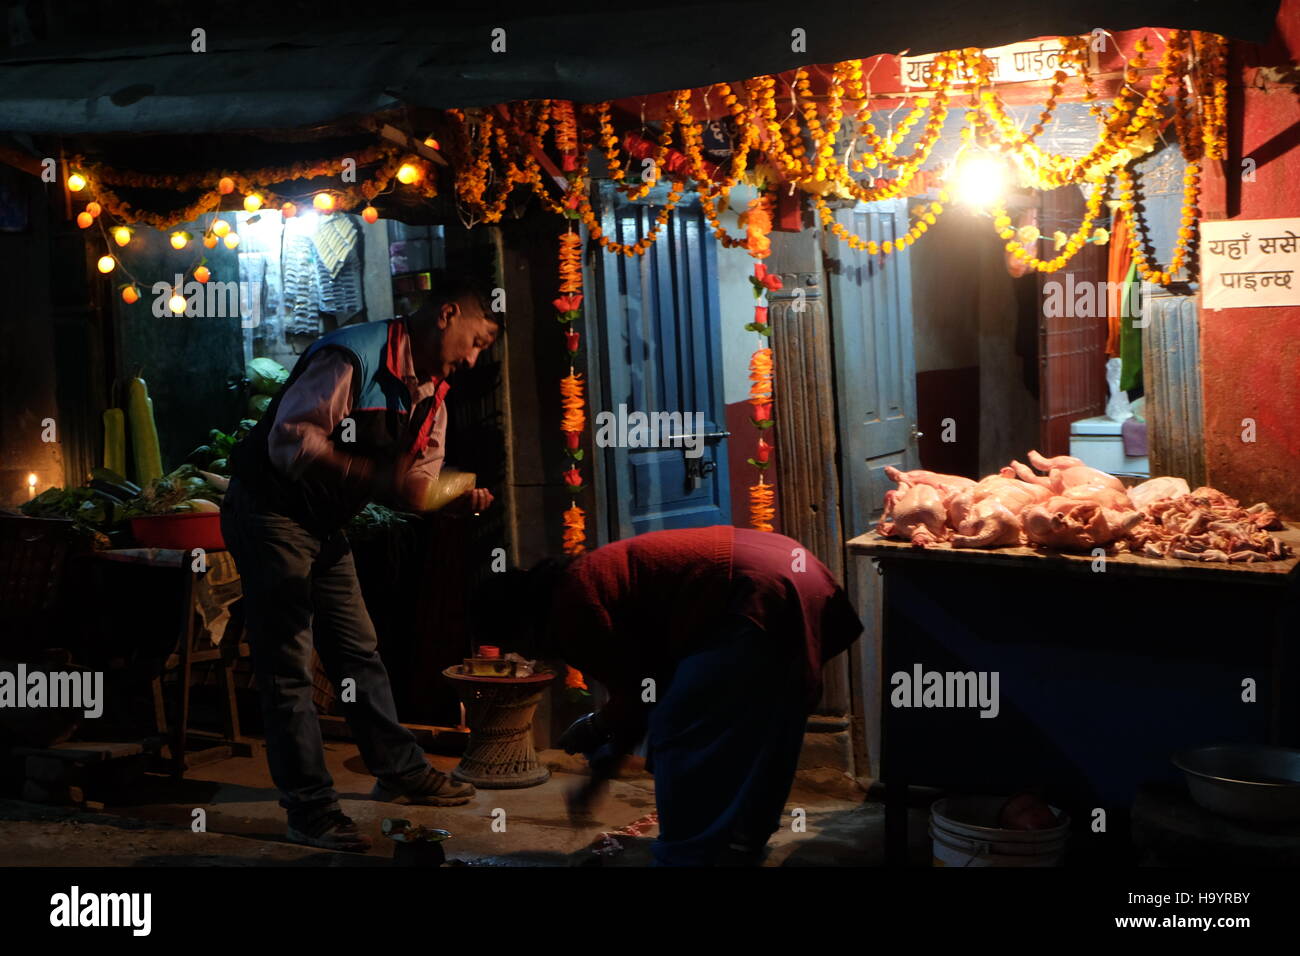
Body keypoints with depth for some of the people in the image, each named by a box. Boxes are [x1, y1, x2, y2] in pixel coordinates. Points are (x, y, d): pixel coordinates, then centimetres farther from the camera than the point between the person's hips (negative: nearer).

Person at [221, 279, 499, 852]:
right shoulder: (354, 357, -23)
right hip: (270, 511, -9)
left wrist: (459, 497, -15)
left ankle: (401, 771, 28)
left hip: (324, 525, 9)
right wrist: (378, 475, -36)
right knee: (287, 664, -5)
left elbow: (416, 485, 7)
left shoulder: (430, 395, 6)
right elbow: (292, 441, -31)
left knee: (359, 650, 16)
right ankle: (310, 809, 0)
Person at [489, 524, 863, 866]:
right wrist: (604, 766, 33)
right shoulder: (589, 580, 23)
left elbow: (635, 695, -5)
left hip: (757, 599, -11)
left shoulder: (572, 607, -8)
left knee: (681, 734, 0)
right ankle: (745, 836, 36)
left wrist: (594, 728, 15)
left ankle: (685, 857, 6)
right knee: (748, 728, 23)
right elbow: (642, 687, 29)